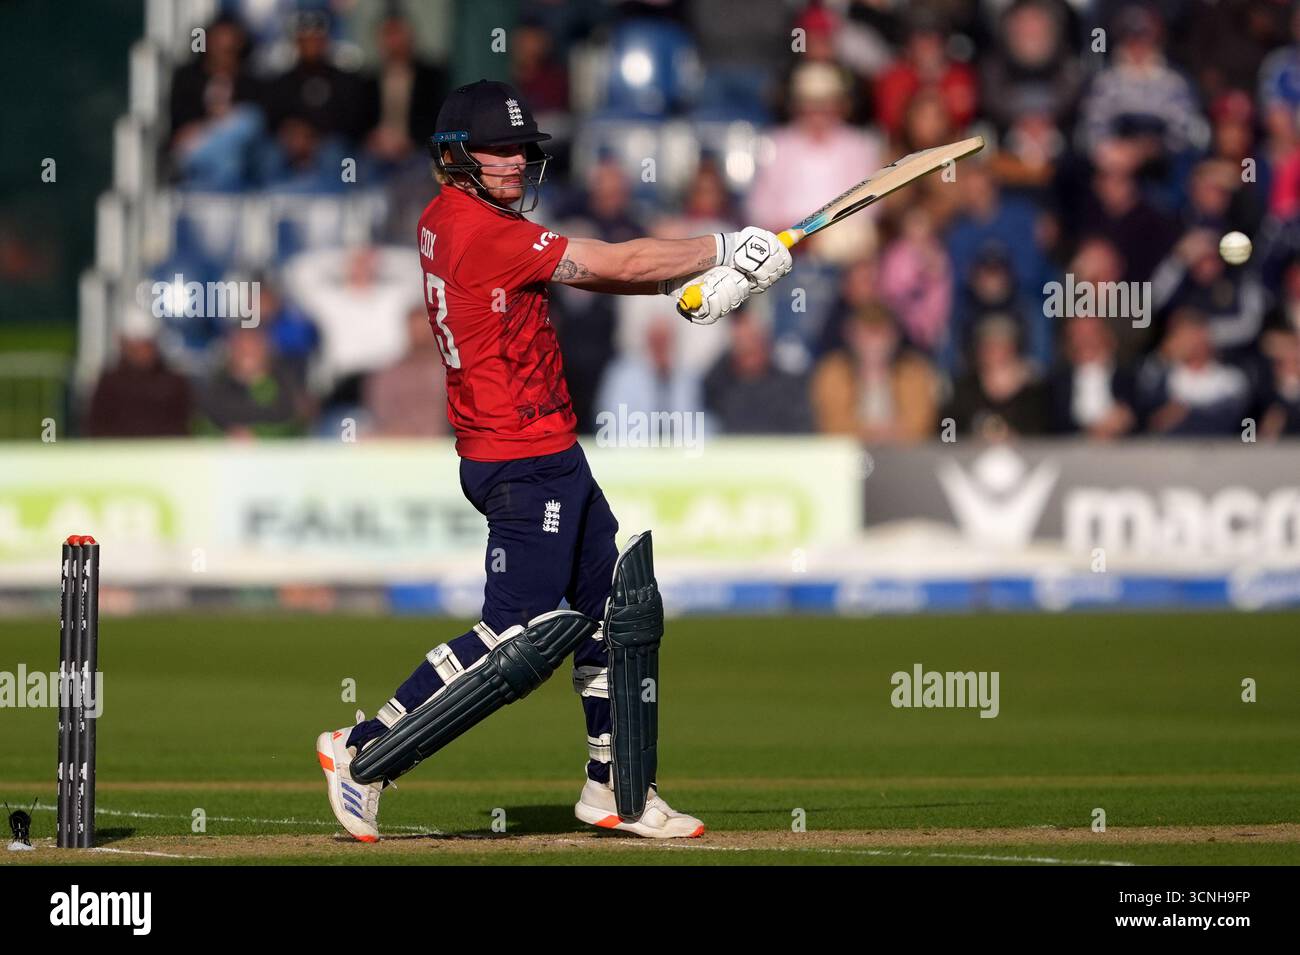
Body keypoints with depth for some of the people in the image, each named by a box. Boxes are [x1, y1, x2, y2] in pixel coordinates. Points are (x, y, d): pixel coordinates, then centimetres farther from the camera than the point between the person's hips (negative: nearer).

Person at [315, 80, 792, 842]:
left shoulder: (447, 221, 10)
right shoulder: (484, 230, -19)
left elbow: (592, 273, 8)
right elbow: (614, 265, -16)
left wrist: (692, 284, -3)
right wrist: (722, 249, -5)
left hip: (553, 459, 11)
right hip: (524, 462, -11)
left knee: (622, 610, 16)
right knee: (520, 642, -8)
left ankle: (619, 792, 22)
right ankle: (364, 753, -2)